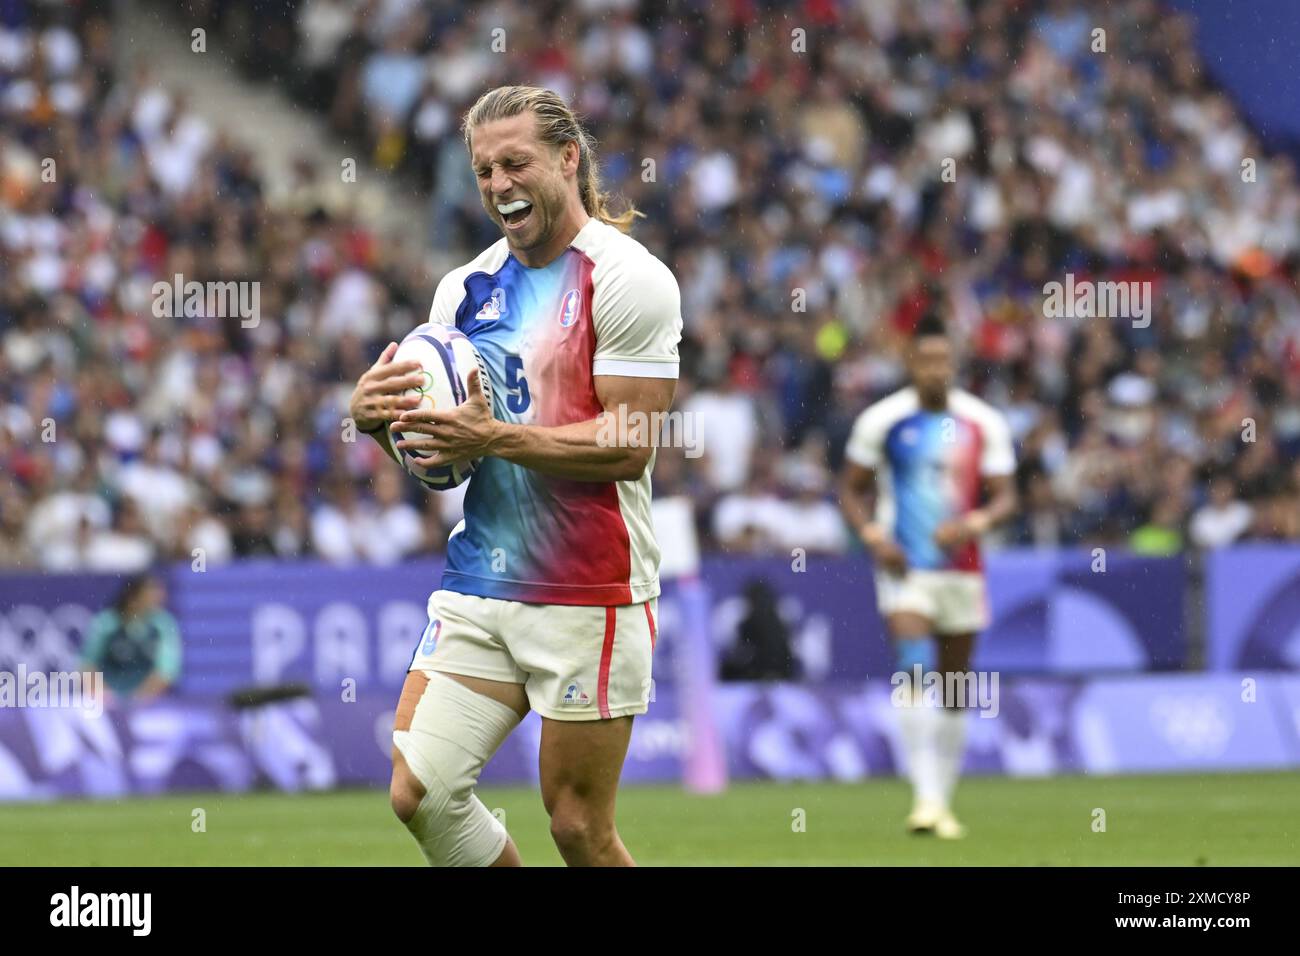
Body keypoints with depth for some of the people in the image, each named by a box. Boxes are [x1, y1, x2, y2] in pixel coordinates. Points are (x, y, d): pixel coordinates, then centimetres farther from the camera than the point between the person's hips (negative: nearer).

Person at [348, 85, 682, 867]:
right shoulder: (467, 287, 13)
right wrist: (374, 409, -5)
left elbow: (629, 447, -15)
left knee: (578, 826, -4)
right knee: (419, 792, -5)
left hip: (590, 594, -6)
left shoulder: (627, 278, -7)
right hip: (477, 586, 6)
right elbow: (435, 434, 17)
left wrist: (494, 437, -23)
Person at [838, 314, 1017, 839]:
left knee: (954, 689, 9)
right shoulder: (881, 421, -3)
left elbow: (1004, 496, 3)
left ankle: (943, 801, 21)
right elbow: (851, 488, 7)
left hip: (961, 568, 3)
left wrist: (975, 523, -18)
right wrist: (872, 534, -10)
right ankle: (925, 798, -26)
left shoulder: (984, 423, 1)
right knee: (916, 672, -22)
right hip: (904, 567, -3)